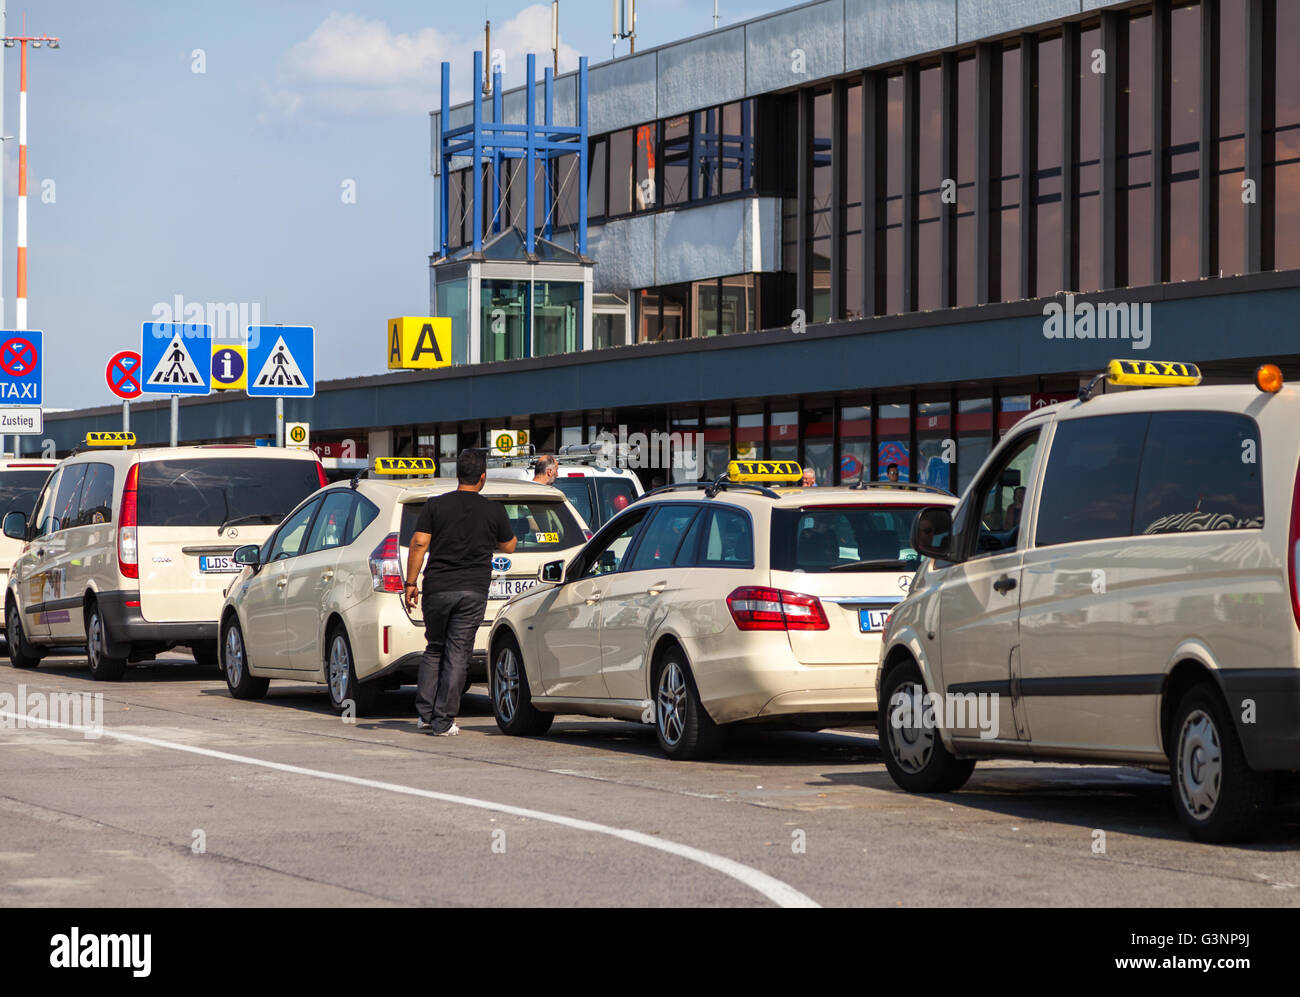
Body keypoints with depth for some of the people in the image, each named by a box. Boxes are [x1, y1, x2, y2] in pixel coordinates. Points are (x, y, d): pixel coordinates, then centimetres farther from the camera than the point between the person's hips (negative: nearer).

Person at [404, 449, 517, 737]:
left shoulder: (435, 505, 1)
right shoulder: (494, 511, 1)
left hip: (437, 589, 1)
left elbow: (419, 543, -5)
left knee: (434, 651, 16)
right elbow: (508, 546, 13)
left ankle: (425, 715, 12)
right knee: (457, 655, 1)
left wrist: (410, 583, 0)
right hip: (473, 591, -1)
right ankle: (443, 721, -1)